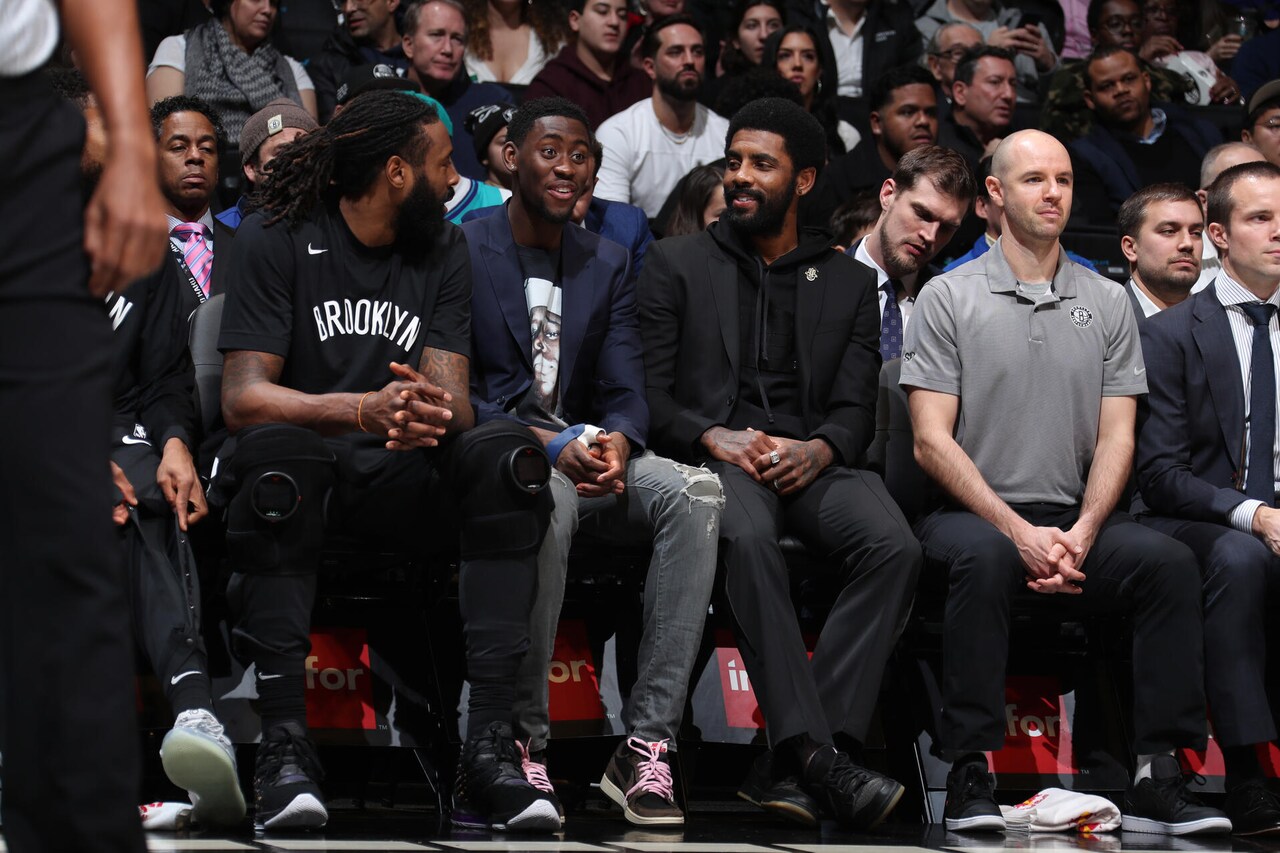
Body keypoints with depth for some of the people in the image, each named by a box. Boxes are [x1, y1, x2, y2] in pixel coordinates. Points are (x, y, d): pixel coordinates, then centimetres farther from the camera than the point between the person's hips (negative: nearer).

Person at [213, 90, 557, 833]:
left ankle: (488, 750, -32)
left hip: (402, 481, 4)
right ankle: (285, 750, -37)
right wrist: (363, 410, -32)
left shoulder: (444, 251, 11)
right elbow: (243, 395, -14)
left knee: (508, 454, -26)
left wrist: (434, 411, -29)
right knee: (277, 457, -38)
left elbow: (451, 394, -1)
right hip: (304, 475, -4)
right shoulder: (275, 242, -3)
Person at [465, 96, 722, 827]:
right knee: (548, 498, -40)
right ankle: (523, 744, -31)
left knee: (696, 491, -26)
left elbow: (627, 392, 10)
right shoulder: (462, 253, 0)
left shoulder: (608, 265, 18)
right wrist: (546, 445, -21)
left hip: (582, 451, 5)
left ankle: (647, 743, -31)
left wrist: (616, 442, -15)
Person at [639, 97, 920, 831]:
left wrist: (817, 449, -12)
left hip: (810, 462, 2)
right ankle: (814, 754, -47)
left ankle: (791, 767, -38)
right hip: (713, 459, -2)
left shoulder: (850, 281, 22)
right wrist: (714, 438, -12)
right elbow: (649, 393, 7)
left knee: (894, 546, -32)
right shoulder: (678, 263, 17)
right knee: (749, 538, -39)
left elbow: (857, 407, 11)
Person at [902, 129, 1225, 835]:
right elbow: (932, 441, -5)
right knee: (987, 558, -37)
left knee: (1169, 561, -25)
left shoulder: (1107, 304, 13)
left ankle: (1156, 780, -25)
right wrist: (1019, 532, -15)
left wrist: (1081, 533, -12)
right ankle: (969, 777, -31)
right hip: (968, 514, -3)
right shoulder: (949, 298, 3)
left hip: (1075, 520, 3)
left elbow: (1115, 439, 7)